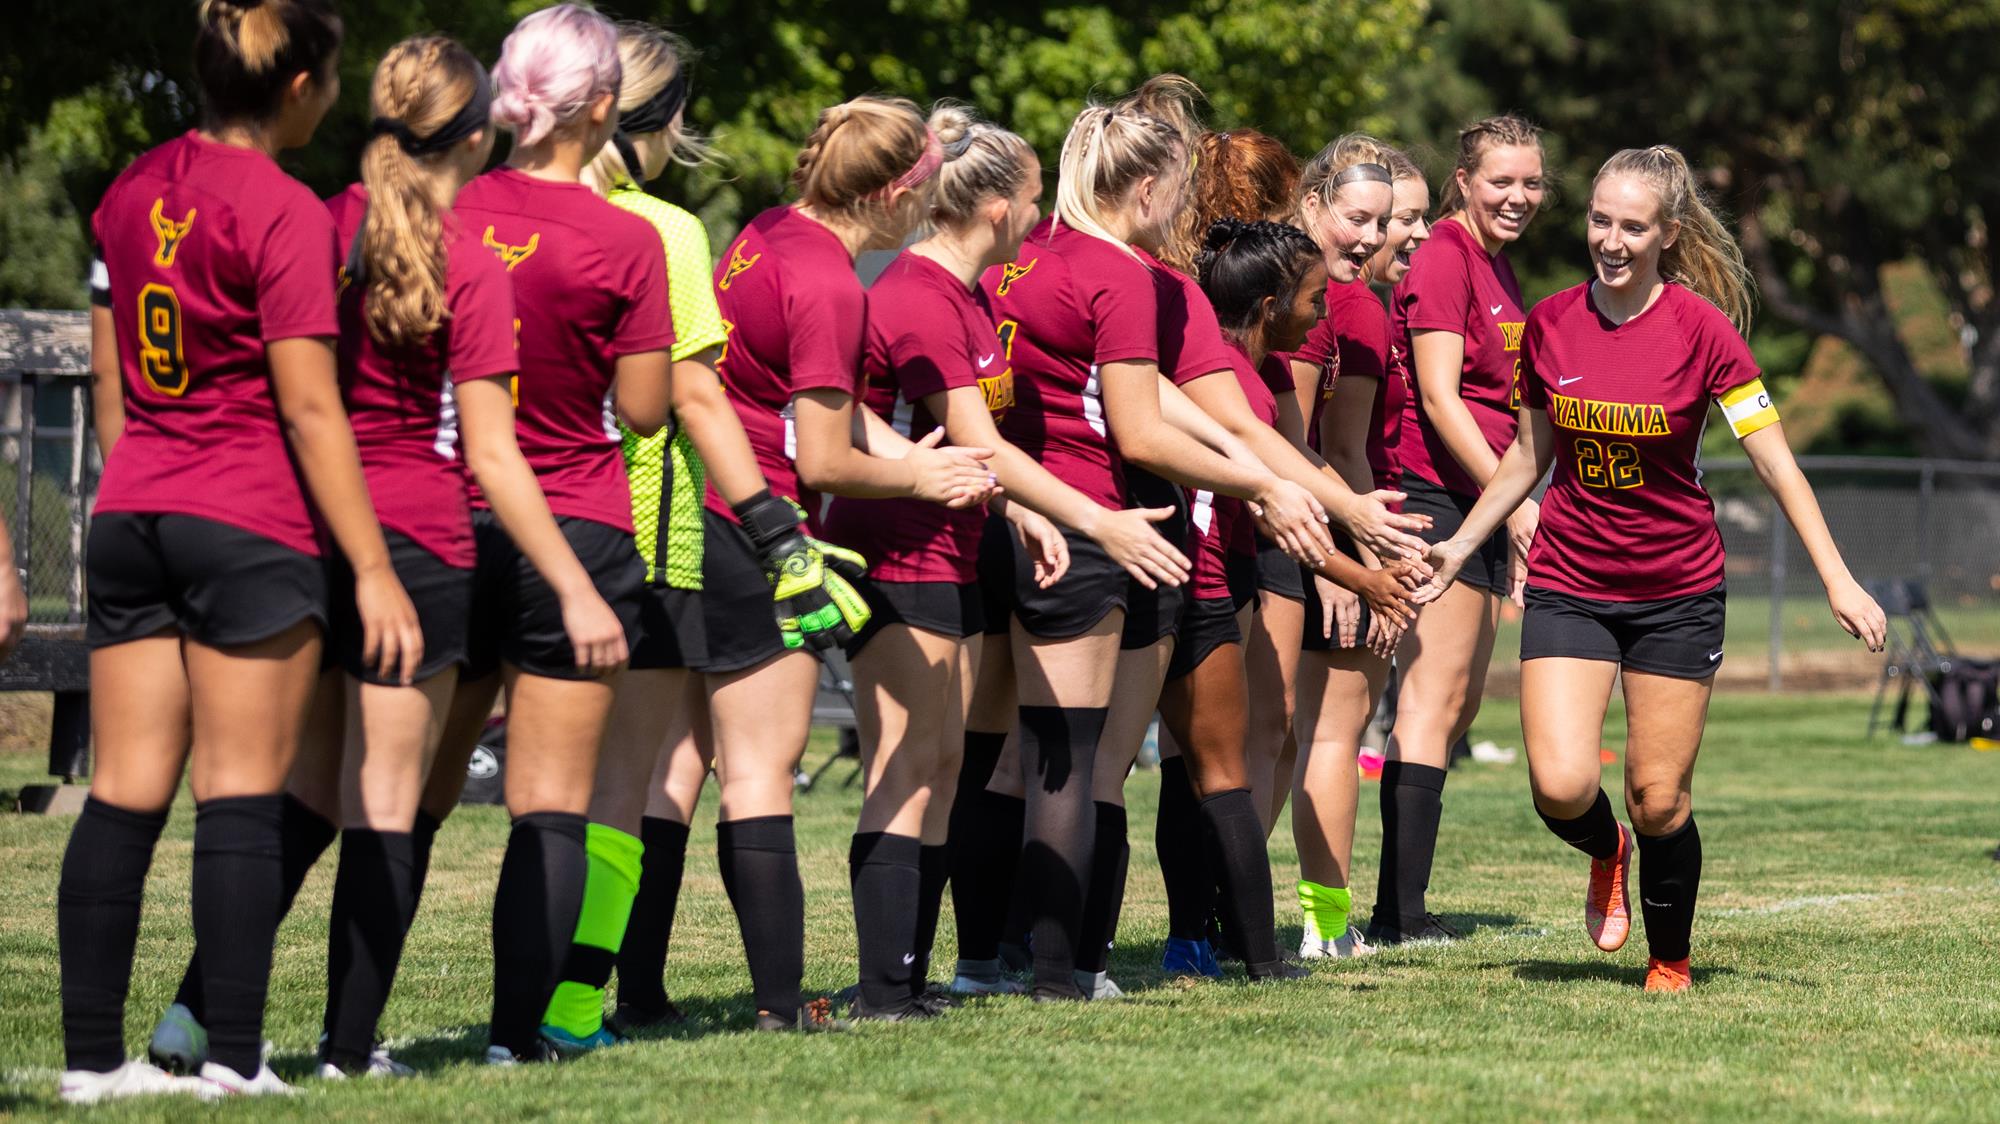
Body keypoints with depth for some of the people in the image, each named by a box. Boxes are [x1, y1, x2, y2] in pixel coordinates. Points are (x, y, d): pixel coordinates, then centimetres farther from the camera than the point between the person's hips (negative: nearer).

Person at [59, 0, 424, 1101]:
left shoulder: (134, 190, 10)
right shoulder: (283, 213, -11)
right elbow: (308, 409, -13)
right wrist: (372, 568, -11)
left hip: (130, 516, 6)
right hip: (252, 529, -6)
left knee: (123, 795, 6)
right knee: (242, 796, -2)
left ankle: (91, 1054, 6)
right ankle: (233, 1060, -3)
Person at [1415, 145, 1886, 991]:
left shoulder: (1701, 329, -11)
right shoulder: (1550, 324, -1)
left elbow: (1774, 461, -10)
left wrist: (1837, 579, -15)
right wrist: (1463, 542, 16)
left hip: (1677, 592, -2)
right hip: (1568, 584, 2)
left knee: (1659, 798, -1)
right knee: (1561, 786, -13)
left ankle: (1670, 963, 22)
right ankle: (1606, 855, 23)